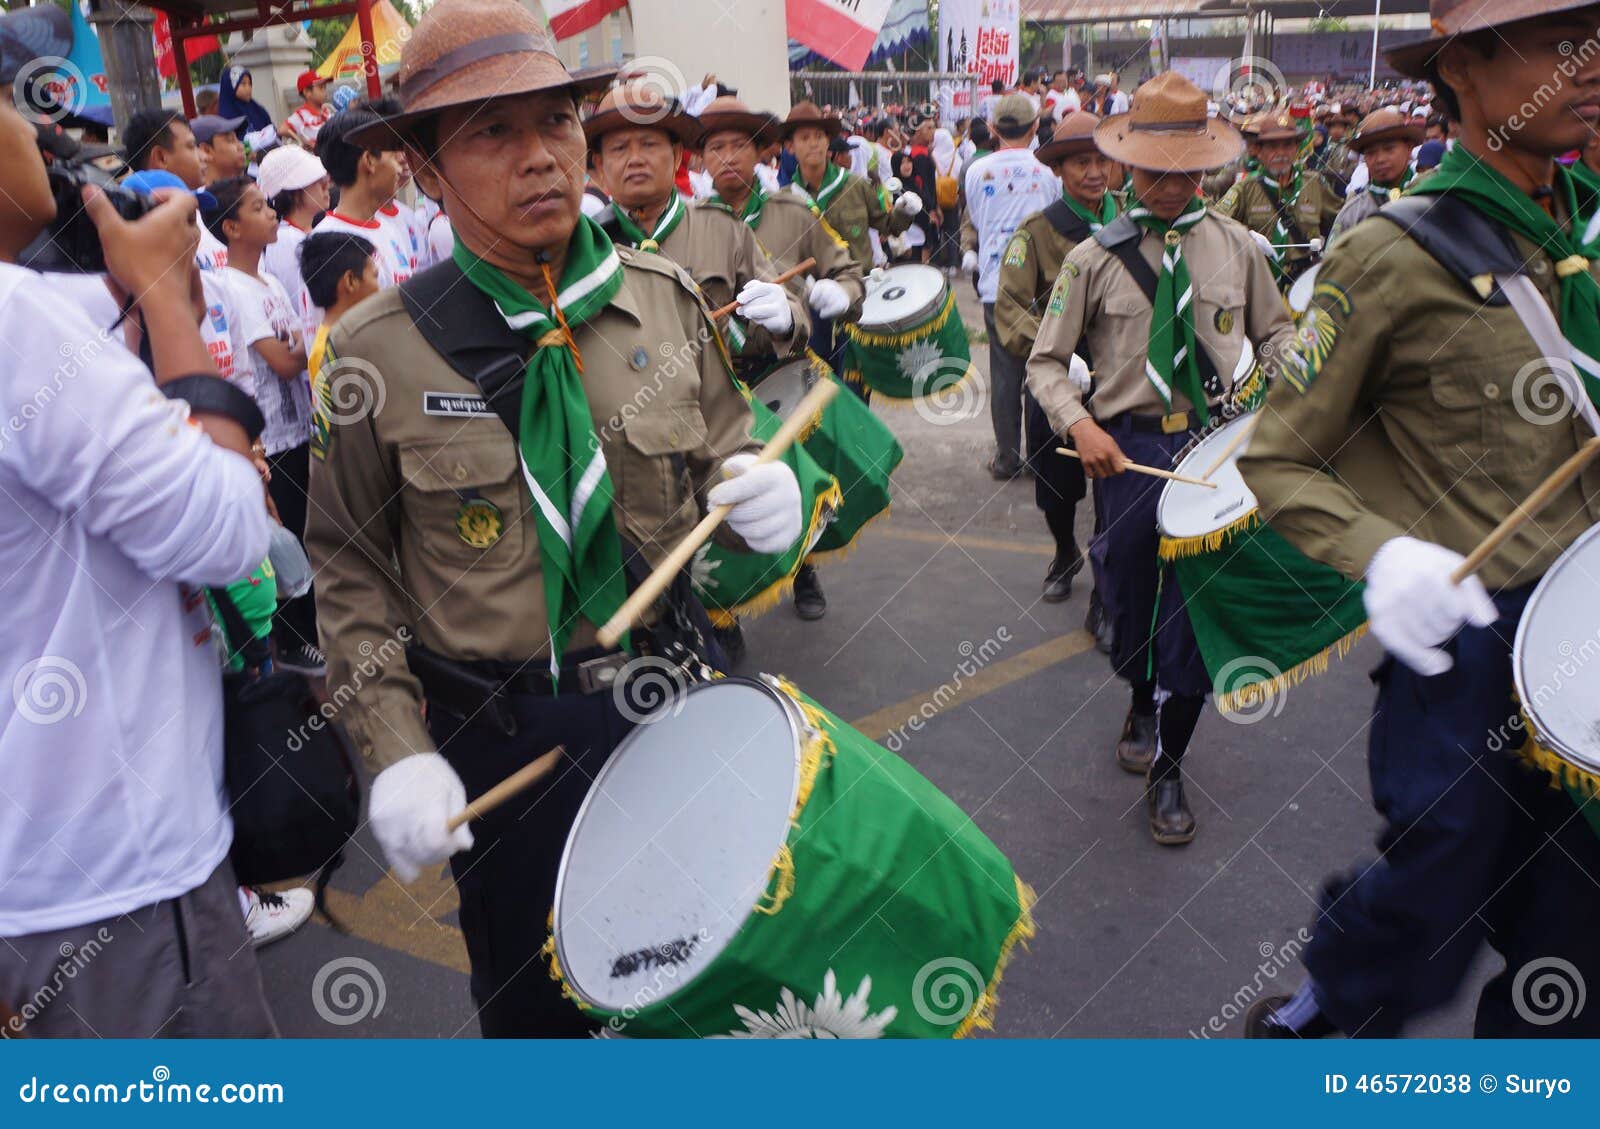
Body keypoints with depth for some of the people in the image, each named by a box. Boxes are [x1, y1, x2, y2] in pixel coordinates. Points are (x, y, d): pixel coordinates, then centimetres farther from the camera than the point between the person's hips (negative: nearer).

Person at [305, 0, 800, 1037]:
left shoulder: (665, 300, -5)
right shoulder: (379, 349, -11)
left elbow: (722, 473, 5)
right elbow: (351, 571, -4)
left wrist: (765, 501, -18)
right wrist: (398, 750, -10)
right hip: (504, 740, -2)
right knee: (535, 1001, 19)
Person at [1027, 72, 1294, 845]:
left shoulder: (1236, 246, 4)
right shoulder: (1094, 257, -3)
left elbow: (1276, 332, 17)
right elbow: (1047, 361, -1)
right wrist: (1080, 424, -19)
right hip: (1129, 447, -1)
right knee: (1130, 596, 10)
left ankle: (1167, 765, 15)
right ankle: (1144, 703, 43)